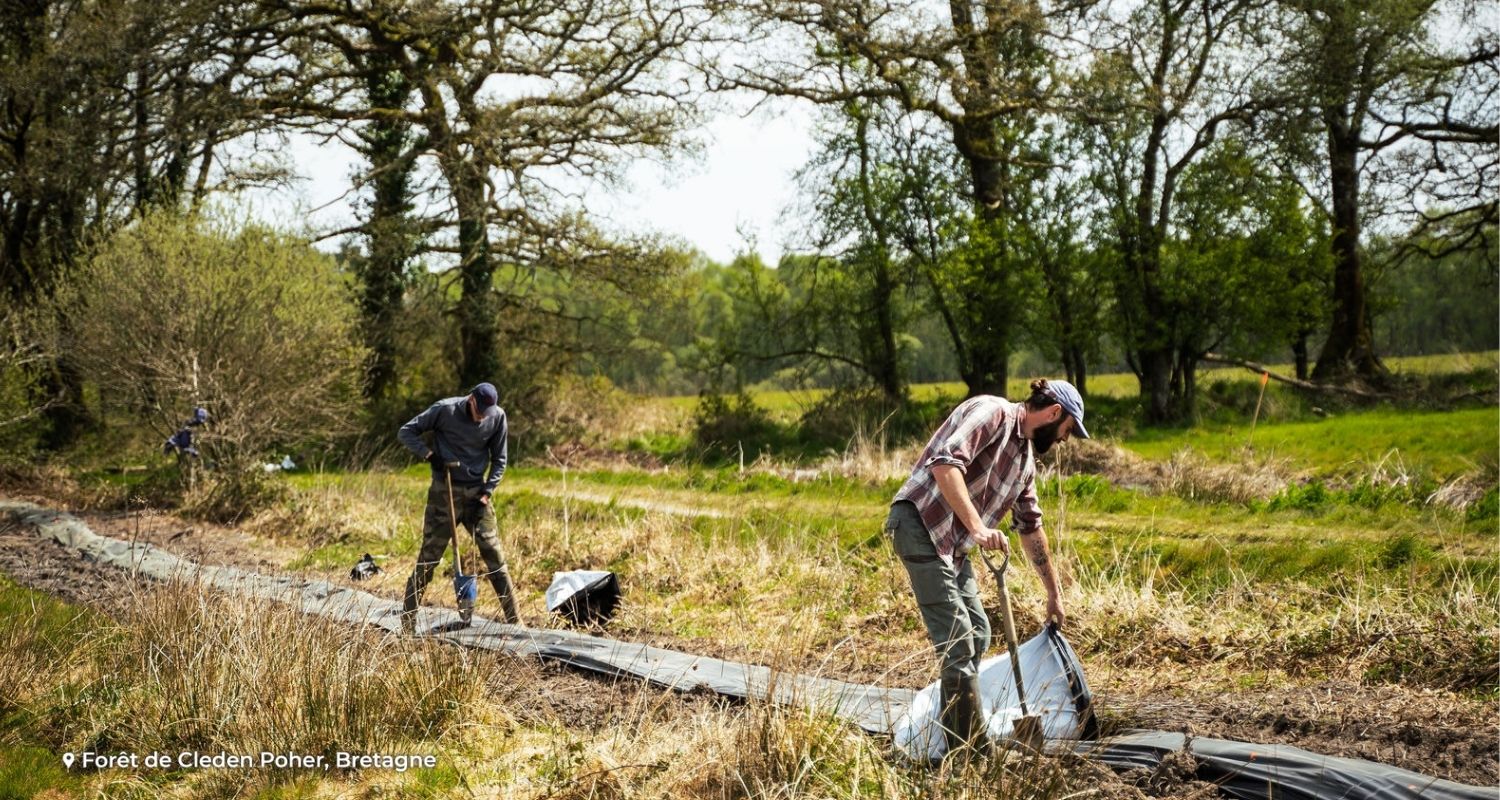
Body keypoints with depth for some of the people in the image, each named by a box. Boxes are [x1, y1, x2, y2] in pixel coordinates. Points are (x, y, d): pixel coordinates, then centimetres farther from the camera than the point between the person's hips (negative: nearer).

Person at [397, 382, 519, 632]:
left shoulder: (497, 417, -4)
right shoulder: (445, 410, -13)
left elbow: (498, 459, 5)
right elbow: (406, 432, -5)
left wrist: (487, 492, -6)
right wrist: (429, 454, -19)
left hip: (477, 493, 3)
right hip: (444, 493, -2)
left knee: (494, 555, 1)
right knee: (428, 557, -2)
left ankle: (514, 620, 7)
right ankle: (408, 624, 5)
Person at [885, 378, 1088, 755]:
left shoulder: (1026, 458, 18)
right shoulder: (992, 412, -10)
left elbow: (1031, 528, 28)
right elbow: (945, 462, -26)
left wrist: (1053, 594, 34)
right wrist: (977, 528, -32)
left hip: (953, 545, 10)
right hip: (919, 523, -10)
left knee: (976, 634, 14)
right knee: (957, 639, -11)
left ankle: (958, 741, 25)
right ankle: (971, 750, -5)